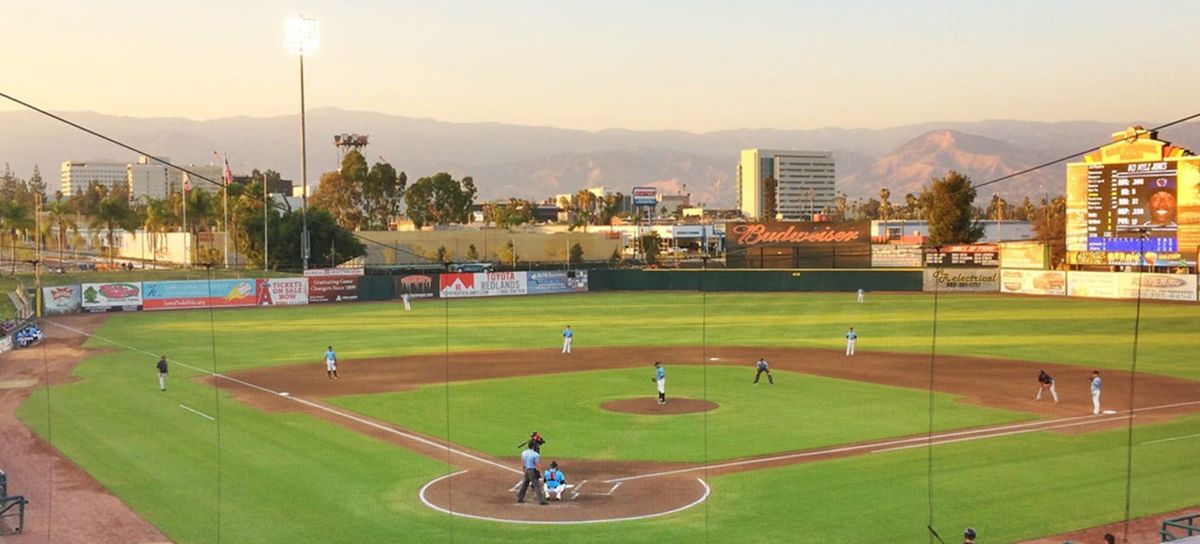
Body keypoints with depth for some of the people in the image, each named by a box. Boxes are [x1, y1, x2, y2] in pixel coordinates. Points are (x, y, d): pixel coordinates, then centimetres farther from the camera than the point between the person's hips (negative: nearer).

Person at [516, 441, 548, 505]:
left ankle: (519, 498, 27)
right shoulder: (535, 454, -18)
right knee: (537, 486, -5)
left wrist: (523, 471, 22)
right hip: (533, 471, -7)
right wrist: (540, 473, -6)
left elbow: (522, 463, 11)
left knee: (524, 484, 19)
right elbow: (537, 465, -16)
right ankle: (541, 500, -6)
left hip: (526, 470, 7)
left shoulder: (524, 453, 3)